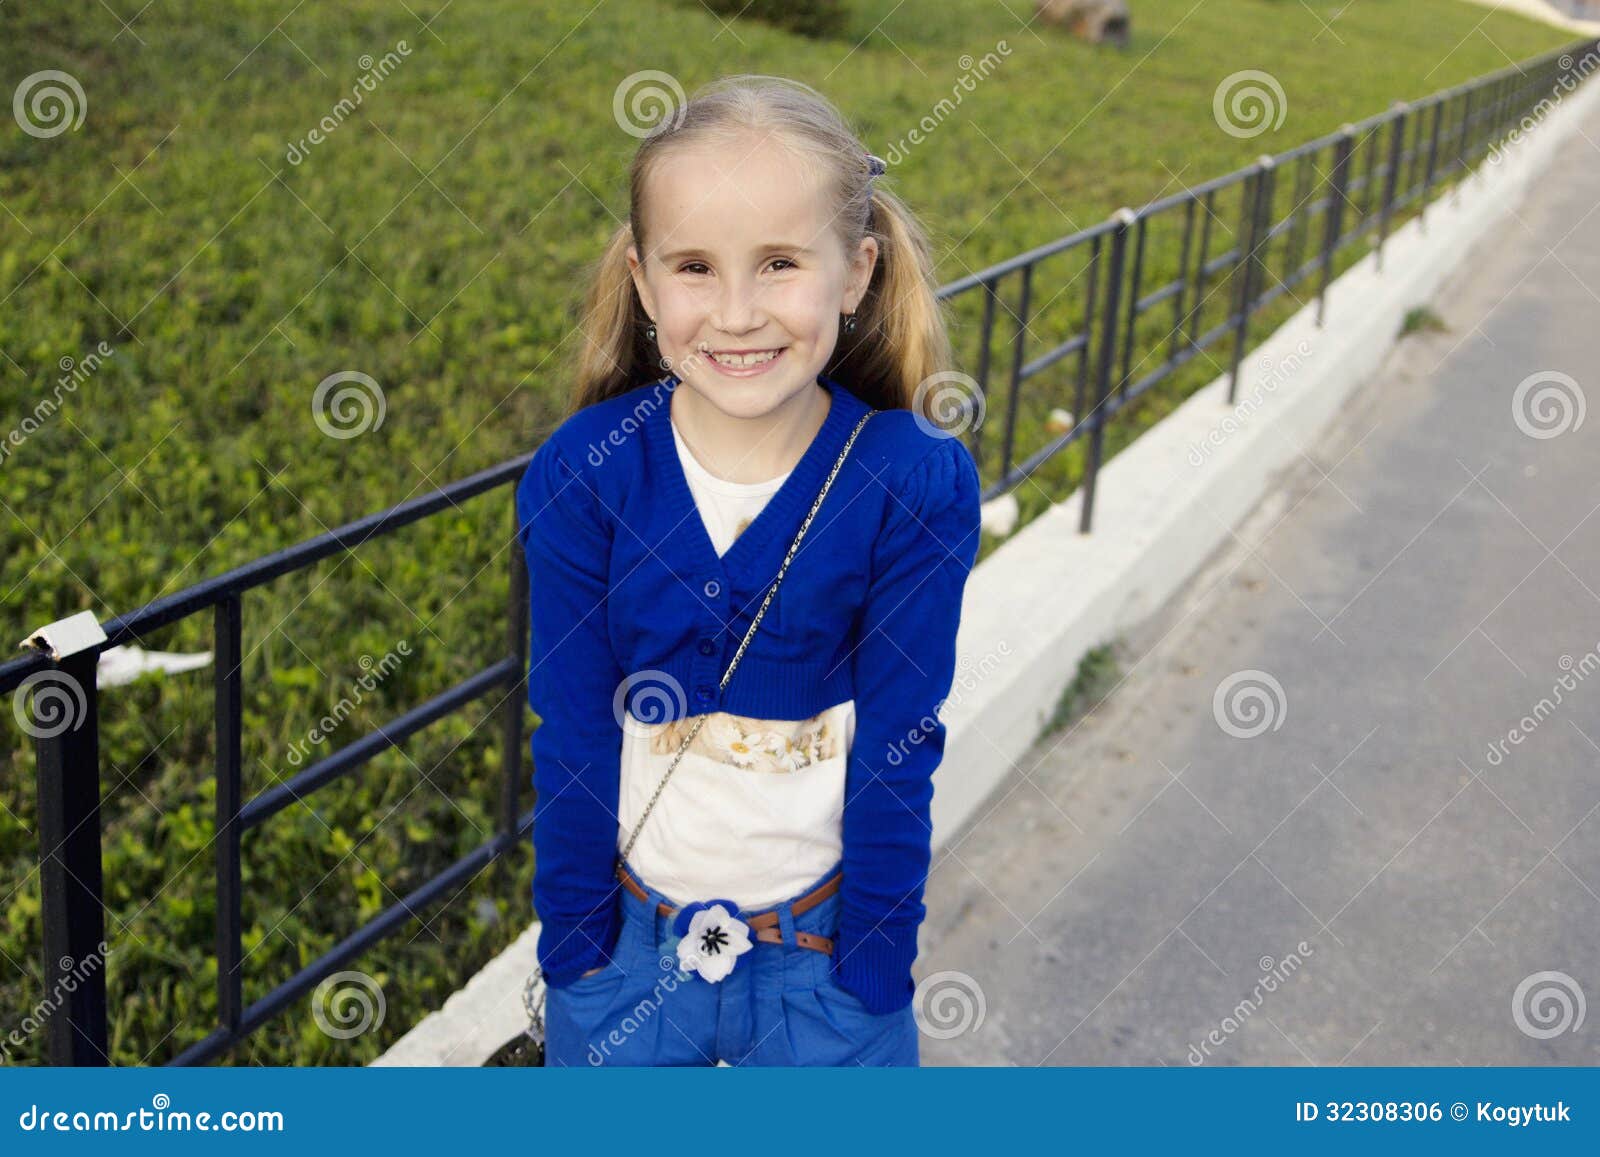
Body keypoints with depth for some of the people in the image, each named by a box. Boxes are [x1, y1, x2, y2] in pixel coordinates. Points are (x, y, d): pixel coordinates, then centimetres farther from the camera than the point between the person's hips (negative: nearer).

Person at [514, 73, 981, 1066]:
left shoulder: (917, 485, -16)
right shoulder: (582, 476, -14)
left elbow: (898, 753, -10)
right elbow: (573, 740, -7)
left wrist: (874, 984, -6)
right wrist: (574, 955, -2)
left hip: (823, 944, -1)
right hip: (631, 940, 1)